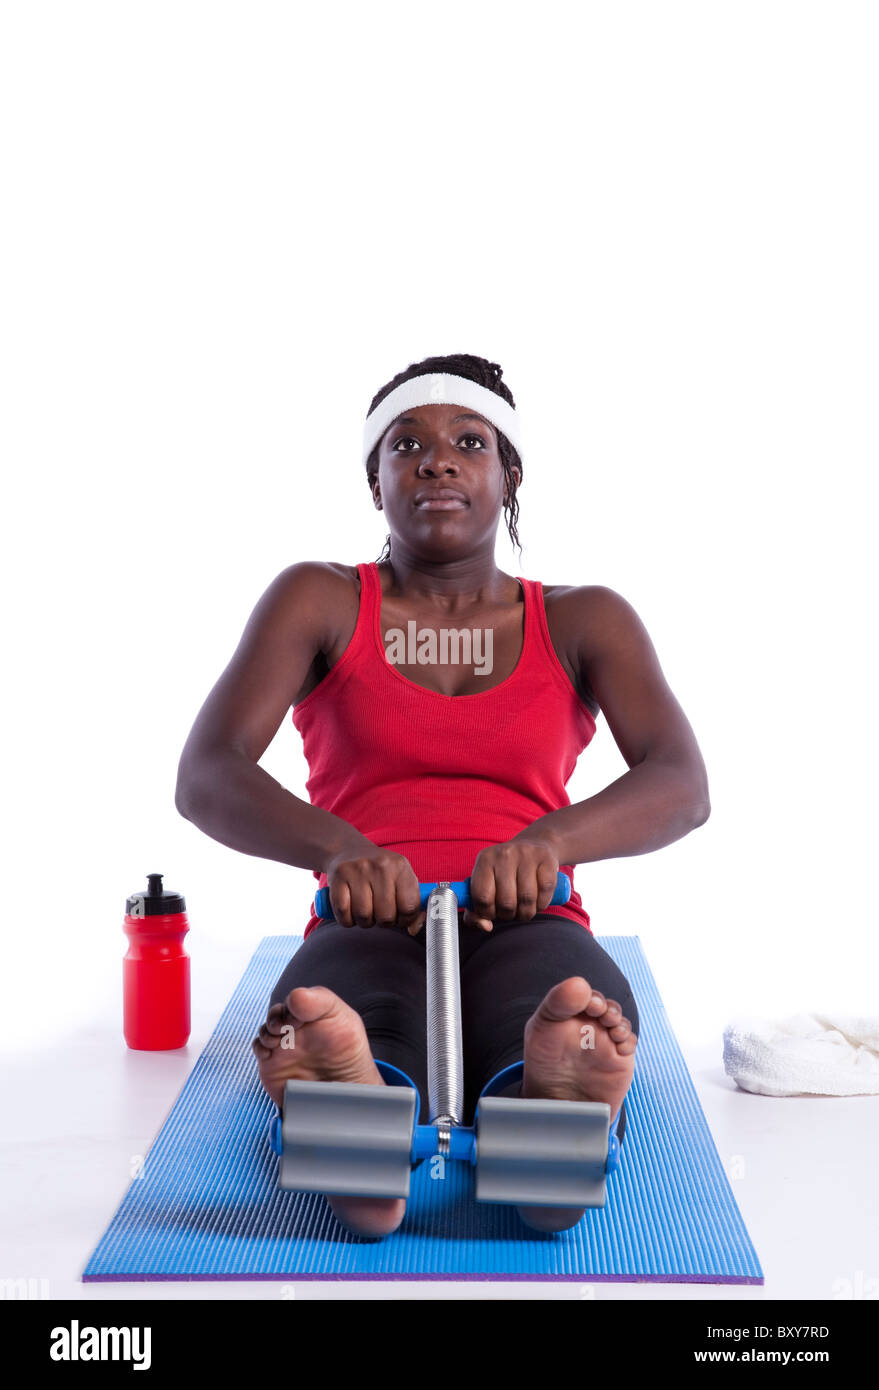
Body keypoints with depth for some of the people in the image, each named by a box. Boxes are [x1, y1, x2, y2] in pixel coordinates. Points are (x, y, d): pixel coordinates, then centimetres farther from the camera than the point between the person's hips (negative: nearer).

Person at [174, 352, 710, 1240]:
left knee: (579, 1014, -37)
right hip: (367, 928, 0)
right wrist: (339, 848, -25)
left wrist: (547, 842, -25)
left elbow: (682, 786, -2)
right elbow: (203, 777, -3)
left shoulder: (584, 622, 15)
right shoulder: (316, 602, 12)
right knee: (336, 1017, -39)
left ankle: (556, 1114, -69)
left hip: (526, 927, 1)